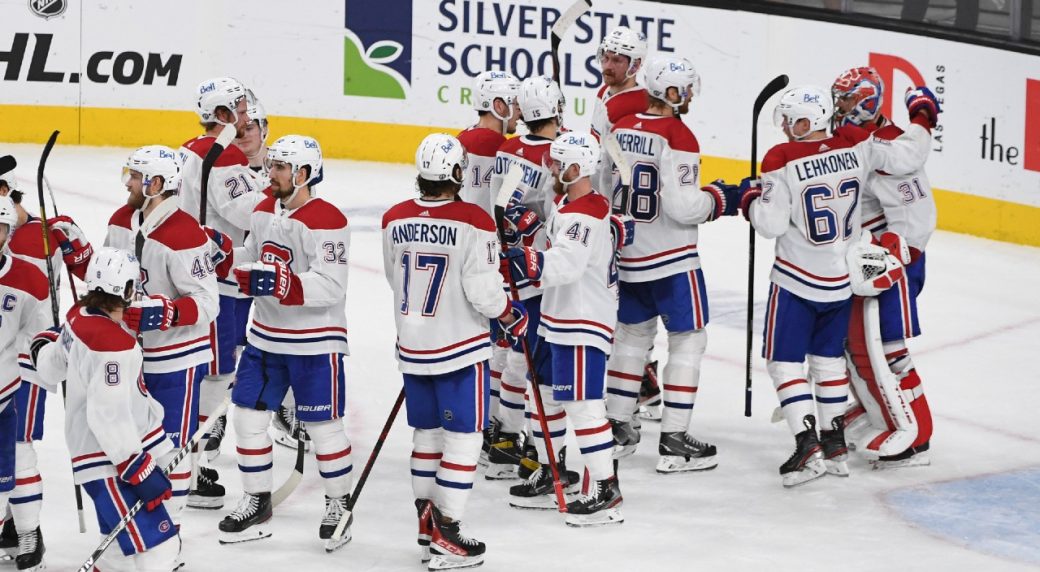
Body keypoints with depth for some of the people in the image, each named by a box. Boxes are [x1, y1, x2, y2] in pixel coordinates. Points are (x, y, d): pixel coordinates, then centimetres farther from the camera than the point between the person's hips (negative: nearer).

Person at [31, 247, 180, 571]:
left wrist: (44, 344, 44)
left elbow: (51, 369, 22)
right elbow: (109, 417, -26)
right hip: (113, 460, -10)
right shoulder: (114, 344, -24)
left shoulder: (78, 318, 4)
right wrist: (138, 469, -22)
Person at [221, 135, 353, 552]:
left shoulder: (327, 222, -19)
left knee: (323, 425, 1)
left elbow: (329, 287, -27)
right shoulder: (263, 210, 7)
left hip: (314, 342, -7)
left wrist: (281, 284, -37)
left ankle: (340, 503, 20)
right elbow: (246, 263, 16)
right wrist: (233, 266, -5)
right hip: (265, 336, 7)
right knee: (248, 415, 8)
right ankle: (257, 501, 22)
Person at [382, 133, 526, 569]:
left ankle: (428, 523, 25)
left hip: (412, 347, 6)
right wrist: (512, 316, 1)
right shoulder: (473, 222, -17)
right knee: (462, 436, 1)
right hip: (460, 347, -5)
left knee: (427, 432, 18)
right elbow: (484, 292, -18)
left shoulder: (395, 220, -1)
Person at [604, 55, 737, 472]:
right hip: (670, 258, -7)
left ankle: (616, 428, 22)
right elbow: (682, 206, -22)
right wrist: (719, 199, -6)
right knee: (688, 340, 2)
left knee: (633, 333, 20)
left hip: (626, 253, 7)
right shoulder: (678, 136, -18)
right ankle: (673, 441, 0)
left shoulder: (620, 129, 4)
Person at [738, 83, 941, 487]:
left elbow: (771, 224, -19)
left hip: (795, 281, -5)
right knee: (829, 358, 20)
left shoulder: (782, 160, -18)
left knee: (785, 361, 3)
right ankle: (835, 444, 22)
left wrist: (750, 197, 2)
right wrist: (922, 117, 12)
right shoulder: (856, 146, -8)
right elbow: (906, 157, -5)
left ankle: (807, 444, -10)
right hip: (841, 280, 5)